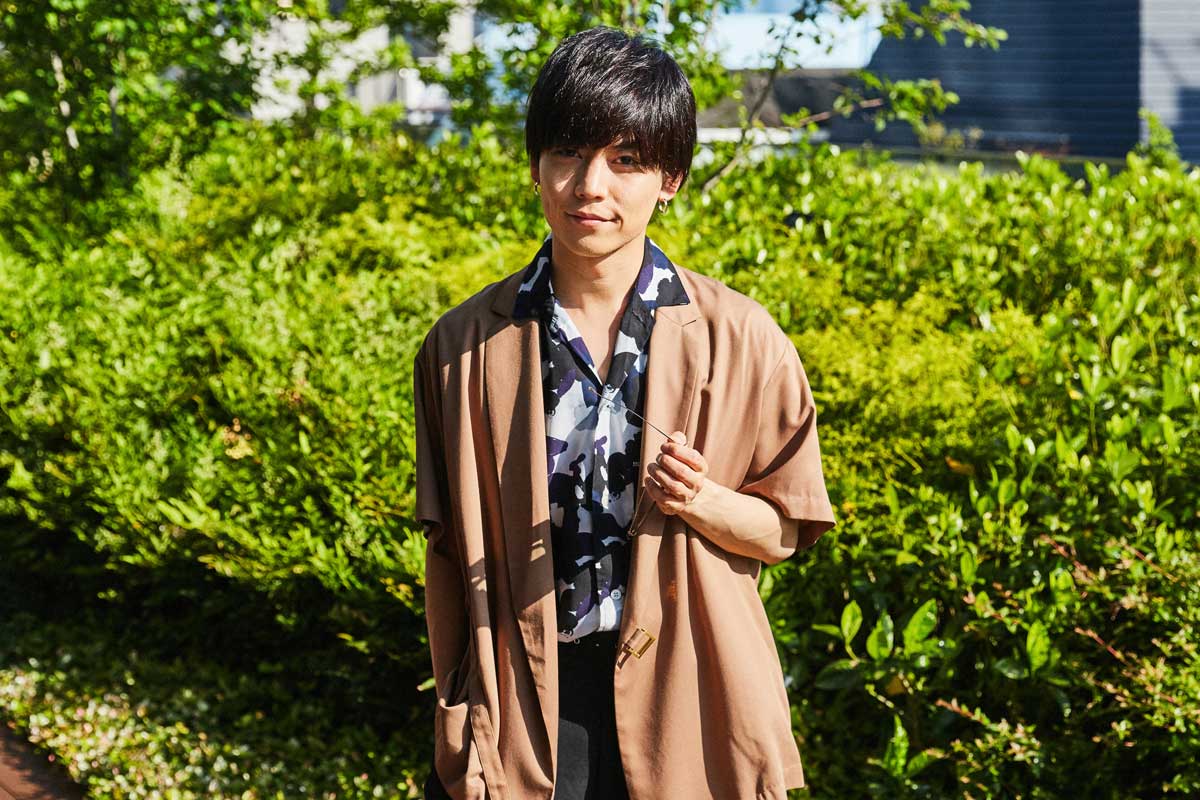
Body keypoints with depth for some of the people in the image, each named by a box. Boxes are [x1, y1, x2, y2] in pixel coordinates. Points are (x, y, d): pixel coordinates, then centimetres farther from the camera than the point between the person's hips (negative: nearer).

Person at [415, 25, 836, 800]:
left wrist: (699, 501, -17)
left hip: (684, 691, 0)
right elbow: (451, 554, 6)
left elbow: (784, 529, 3)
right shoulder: (463, 345, -2)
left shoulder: (739, 337, -5)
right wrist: (460, 722, 7)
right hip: (528, 694, 1)